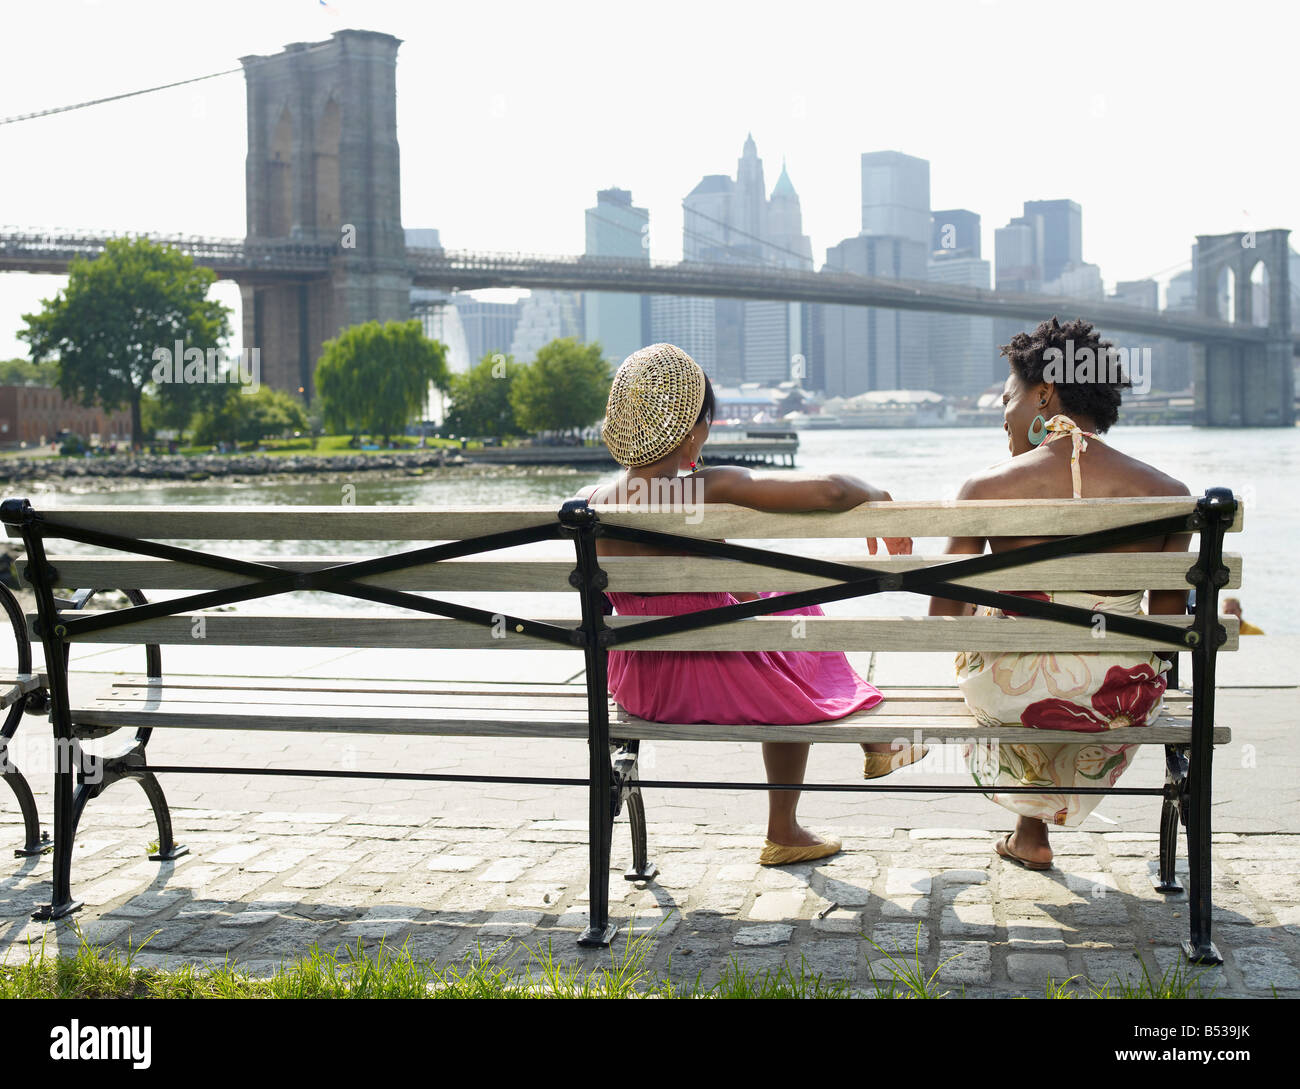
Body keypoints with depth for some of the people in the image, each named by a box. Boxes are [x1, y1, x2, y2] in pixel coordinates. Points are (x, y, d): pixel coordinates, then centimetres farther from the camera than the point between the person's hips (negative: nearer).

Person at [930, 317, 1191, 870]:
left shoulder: (989, 488, -13)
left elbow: (942, 619, -9)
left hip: (1010, 695, -1)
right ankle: (1029, 832, 55)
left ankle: (1031, 833, 52)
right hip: (1123, 703, 2)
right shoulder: (1166, 494, -7)